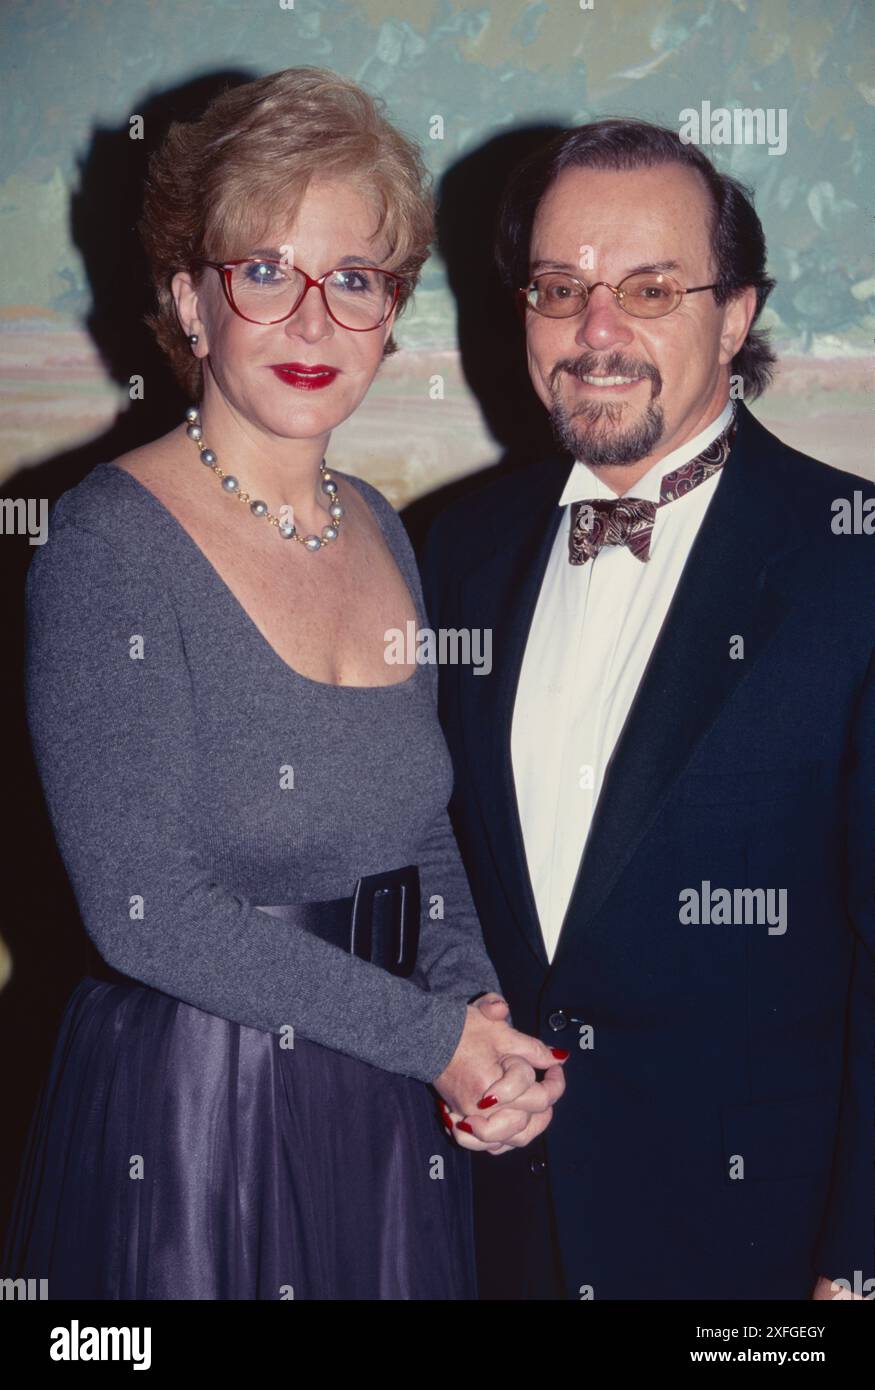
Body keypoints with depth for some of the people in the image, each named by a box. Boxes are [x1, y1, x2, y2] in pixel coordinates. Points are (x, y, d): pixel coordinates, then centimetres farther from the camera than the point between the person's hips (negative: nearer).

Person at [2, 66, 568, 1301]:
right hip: (193, 1120, -6)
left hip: (393, 1120, 6)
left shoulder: (378, 530, 5)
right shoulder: (109, 544, -15)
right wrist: (434, 1033, -15)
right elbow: (147, 909, -19)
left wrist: (481, 1003, -7)